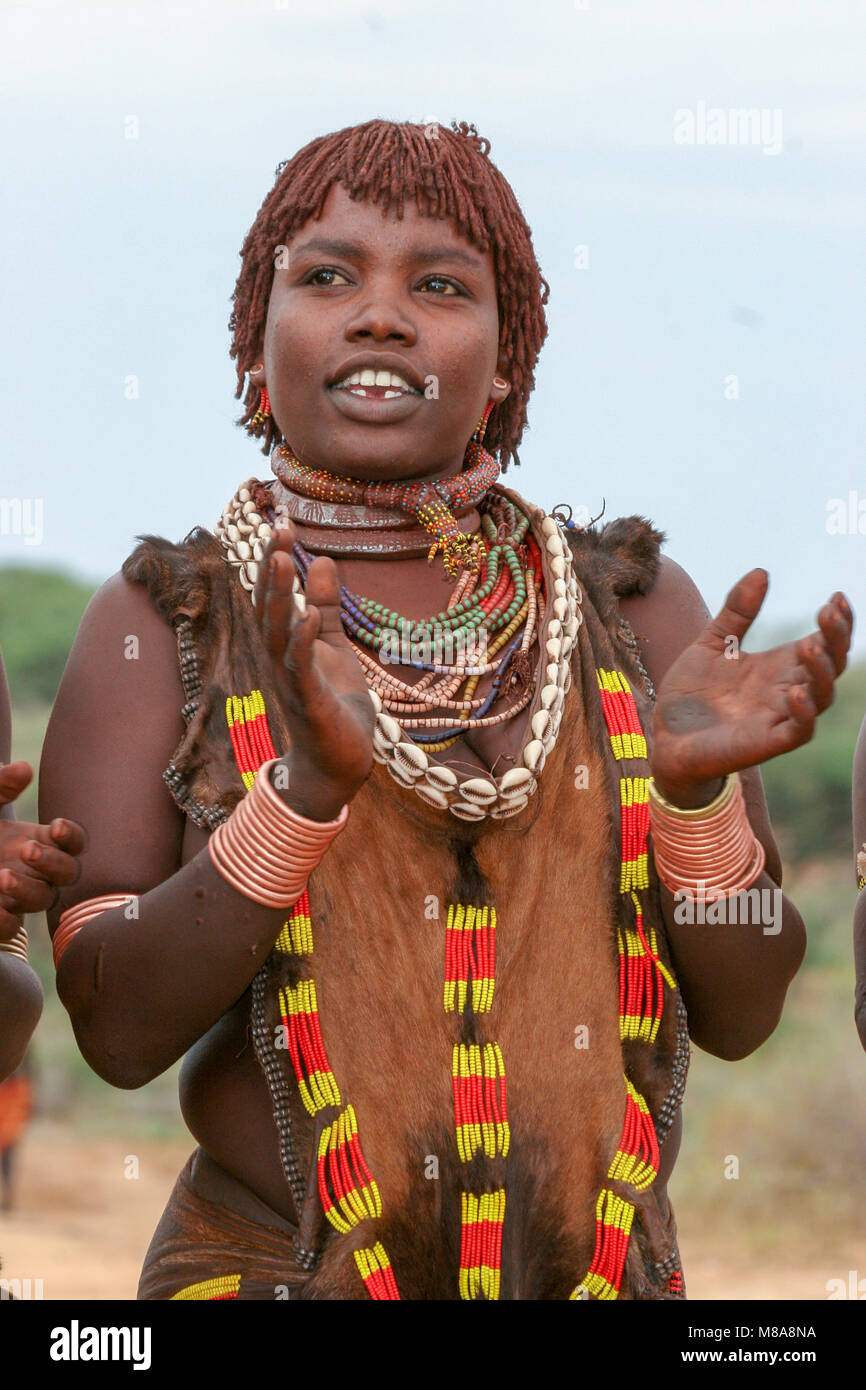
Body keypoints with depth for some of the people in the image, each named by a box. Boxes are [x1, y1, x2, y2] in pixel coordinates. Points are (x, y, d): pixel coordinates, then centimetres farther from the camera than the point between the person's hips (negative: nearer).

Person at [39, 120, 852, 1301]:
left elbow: (740, 1012, -1)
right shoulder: (159, 627, -4)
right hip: (269, 1263, -2)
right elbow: (119, 1029, -13)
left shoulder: (631, 607, 1)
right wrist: (310, 779, -25)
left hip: (605, 1268, 2)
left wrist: (694, 783, -18)